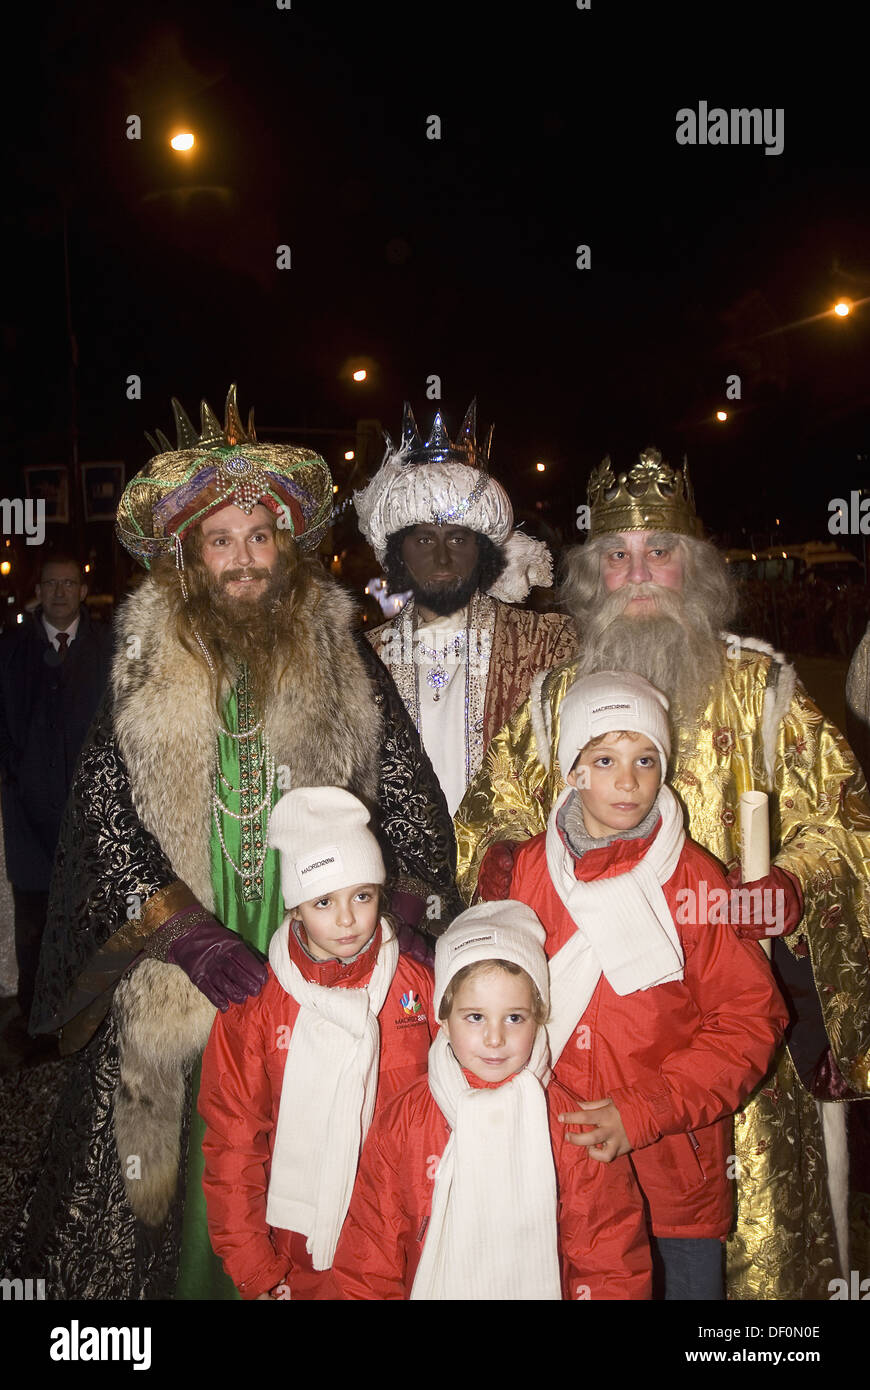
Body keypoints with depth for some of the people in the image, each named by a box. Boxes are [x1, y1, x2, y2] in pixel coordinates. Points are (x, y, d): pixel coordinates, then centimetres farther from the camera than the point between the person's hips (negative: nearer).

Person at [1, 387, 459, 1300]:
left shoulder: (341, 660, 3)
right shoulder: (142, 667, 1)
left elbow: (412, 800, 4)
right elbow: (105, 822, -4)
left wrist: (394, 928, -8)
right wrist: (194, 939, -14)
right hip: (173, 1001, 0)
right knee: (190, 1188, 11)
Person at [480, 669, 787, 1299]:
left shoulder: (695, 879, -9)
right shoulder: (530, 869, -2)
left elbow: (749, 1021, -10)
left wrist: (643, 1112, -17)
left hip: (676, 1164, -2)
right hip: (552, 1158, 2)